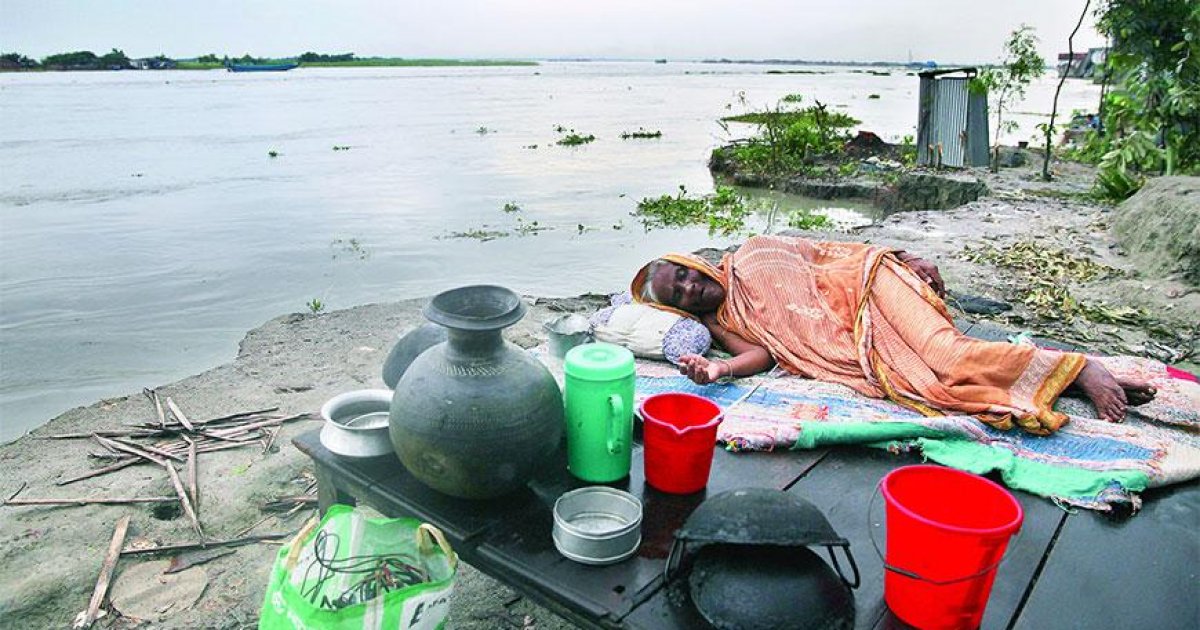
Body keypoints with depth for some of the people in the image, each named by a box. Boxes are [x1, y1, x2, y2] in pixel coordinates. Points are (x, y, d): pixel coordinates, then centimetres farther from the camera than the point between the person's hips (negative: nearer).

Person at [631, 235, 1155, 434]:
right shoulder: (717, 324, 10)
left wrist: (903, 258, 0)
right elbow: (761, 354, -4)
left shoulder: (752, 258, 5)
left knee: (943, 353, -25)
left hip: (864, 289, -2)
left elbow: (825, 252, 7)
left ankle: (1085, 371, -8)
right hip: (861, 353, 2)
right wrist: (718, 369, -26)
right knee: (928, 376, -20)